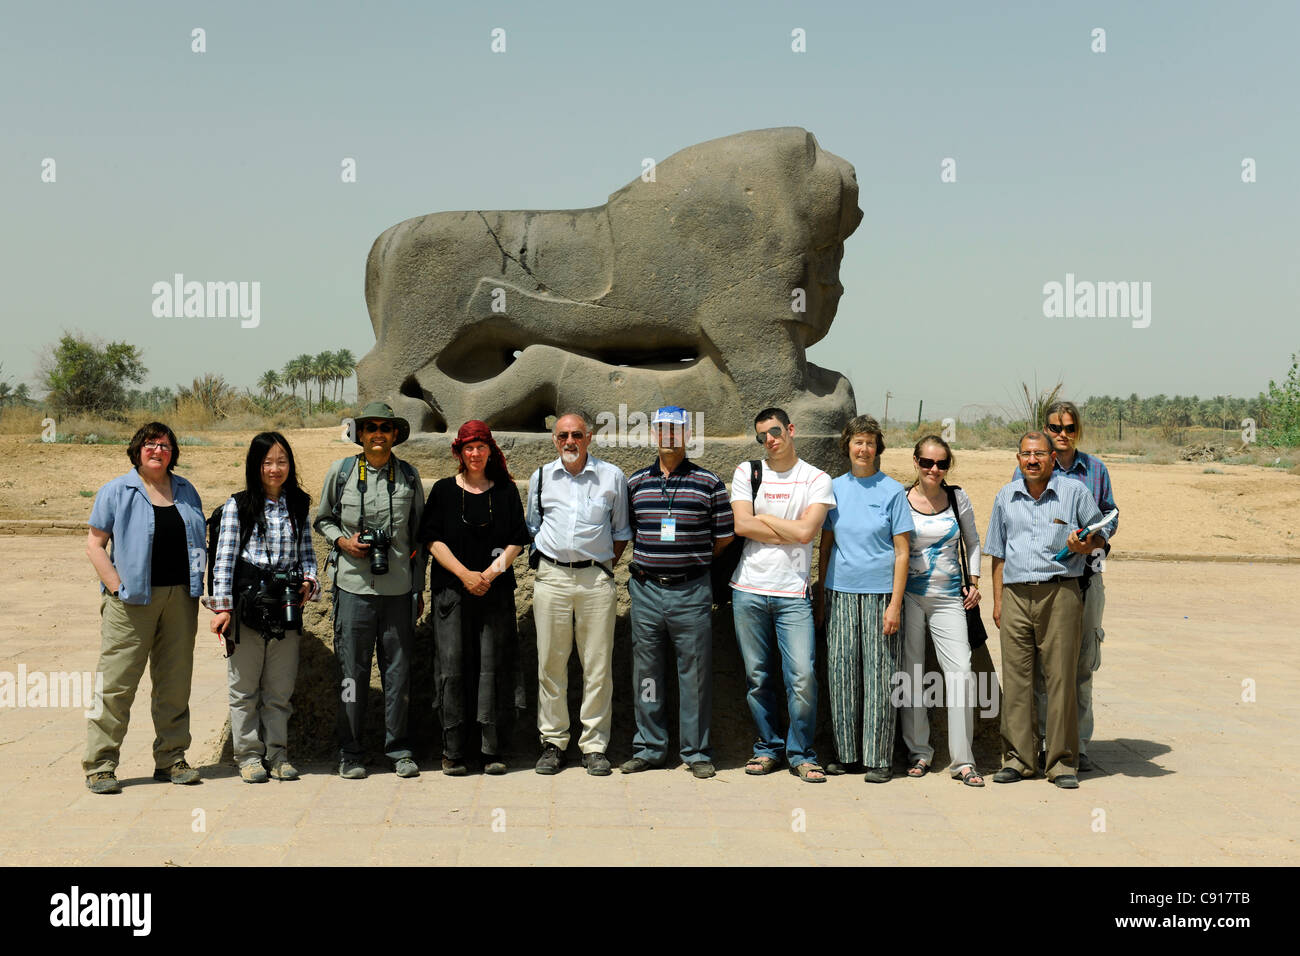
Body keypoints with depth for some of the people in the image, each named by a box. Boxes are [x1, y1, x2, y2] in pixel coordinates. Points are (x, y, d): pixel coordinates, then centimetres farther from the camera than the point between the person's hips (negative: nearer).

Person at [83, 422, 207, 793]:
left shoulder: (186, 491, 14)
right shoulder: (116, 491, 2)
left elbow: (199, 542, 18)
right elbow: (94, 544, 0)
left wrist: (198, 589, 6)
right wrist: (117, 588, -11)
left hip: (180, 597, 4)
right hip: (131, 600, -4)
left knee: (175, 682, 7)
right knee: (116, 682, -4)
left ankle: (171, 759, 17)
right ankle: (100, 765, 2)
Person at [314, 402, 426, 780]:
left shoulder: (409, 476, 8)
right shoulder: (340, 472, 5)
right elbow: (322, 519, 16)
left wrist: (419, 588, 12)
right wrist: (343, 541, -5)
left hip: (399, 589, 1)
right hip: (354, 586, -1)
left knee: (398, 671, 5)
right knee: (352, 671, 2)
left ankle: (399, 749, 17)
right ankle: (350, 753, 14)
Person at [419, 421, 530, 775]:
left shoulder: (506, 491, 10)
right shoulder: (444, 490, 8)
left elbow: (516, 541, 6)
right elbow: (433, 539, 2)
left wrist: (491, 573, -9)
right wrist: (465, 574, -9)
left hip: (496, 590, 1)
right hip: (452, 591, 0)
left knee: (494, 666, -2)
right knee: (452, 667, -3)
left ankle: (493, 750, 5)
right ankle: (453, 752, 4)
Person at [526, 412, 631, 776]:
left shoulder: (612, 477, 5)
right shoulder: (540, 477, 9)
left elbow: (621, 532, 14)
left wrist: (608, 562, 5)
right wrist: (543, 558, 11)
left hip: (596, 578, -1)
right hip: (551, 577, 1)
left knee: (598, 665, 0)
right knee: (551, 663, 3)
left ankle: (594, 745, 10)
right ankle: (553, 741, 14)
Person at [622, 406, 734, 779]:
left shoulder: (708, 482, 3)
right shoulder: (636, 482, 10)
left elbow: (724, 535, 6)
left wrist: (693, 561, 7)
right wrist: (647, 563, 9)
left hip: (691, 591, -2)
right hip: (645, 590, 2)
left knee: (695, 672, 2)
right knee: (646, 671, 8)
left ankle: (696, 751, 12)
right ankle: (649, 748, 19)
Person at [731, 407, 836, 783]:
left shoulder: (817, 480, 4)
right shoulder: (747, 473, 9)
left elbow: (806, 531, -10)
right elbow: (742, 525, -4)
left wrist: (764, 517, -1)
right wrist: (789, 531, -4)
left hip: (793, 592, -2)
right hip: (749, 590, 2)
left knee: (803, 676, -7)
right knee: (757, 677, 7)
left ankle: (801, 754, 8)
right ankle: (768, 748, 21)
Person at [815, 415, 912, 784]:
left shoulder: (893, 491, 0)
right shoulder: (835, 488, 9)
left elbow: (901, 552, -3)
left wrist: (895, 604, -9)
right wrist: (821, 596, 9)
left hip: (879, 592, -3)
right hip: (841, 592, 3)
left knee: (879, 676, -1)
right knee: (841, 674, 5)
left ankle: (879, 758, 6)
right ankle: (846, 753, 16)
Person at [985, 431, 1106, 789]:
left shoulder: (1074, 491, 4)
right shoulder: (1006, 496, 14)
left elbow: (1099, 534, 12)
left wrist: (1084, 545, -12)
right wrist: (997, 601, 13)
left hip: (1060, 594, -3)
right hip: (1016, 595, 3)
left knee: (1060, 678, -2)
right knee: (1015, 678, 2)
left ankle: (1062, 763, 6)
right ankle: (1018, 759, 10)